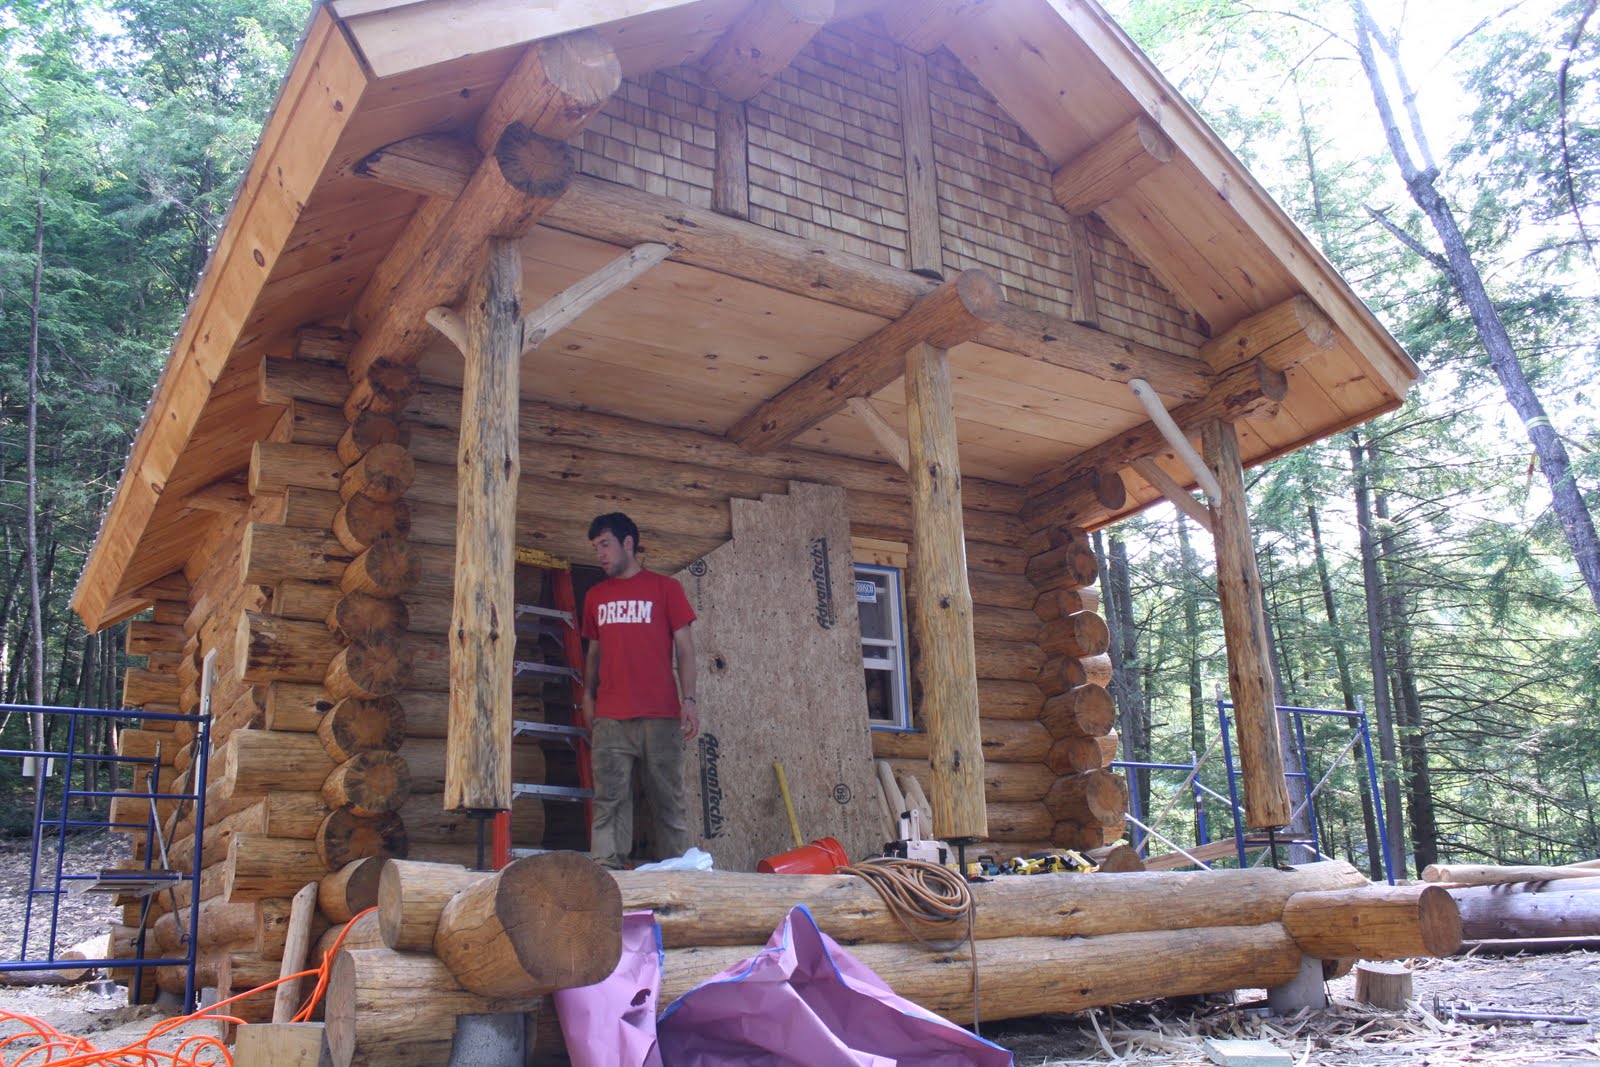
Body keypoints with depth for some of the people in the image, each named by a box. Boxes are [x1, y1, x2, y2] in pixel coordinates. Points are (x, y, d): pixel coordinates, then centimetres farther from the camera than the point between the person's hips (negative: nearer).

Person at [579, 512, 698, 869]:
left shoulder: (665, 588, 5)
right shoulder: (596, 596, 17)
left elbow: (684, 647, 2)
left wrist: (689, 698, -6)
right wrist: (588, 696, 13)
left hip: (660, 715, -3)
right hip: (609, 718, 3)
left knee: (668, 799, 1)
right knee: (609, 800, -2)